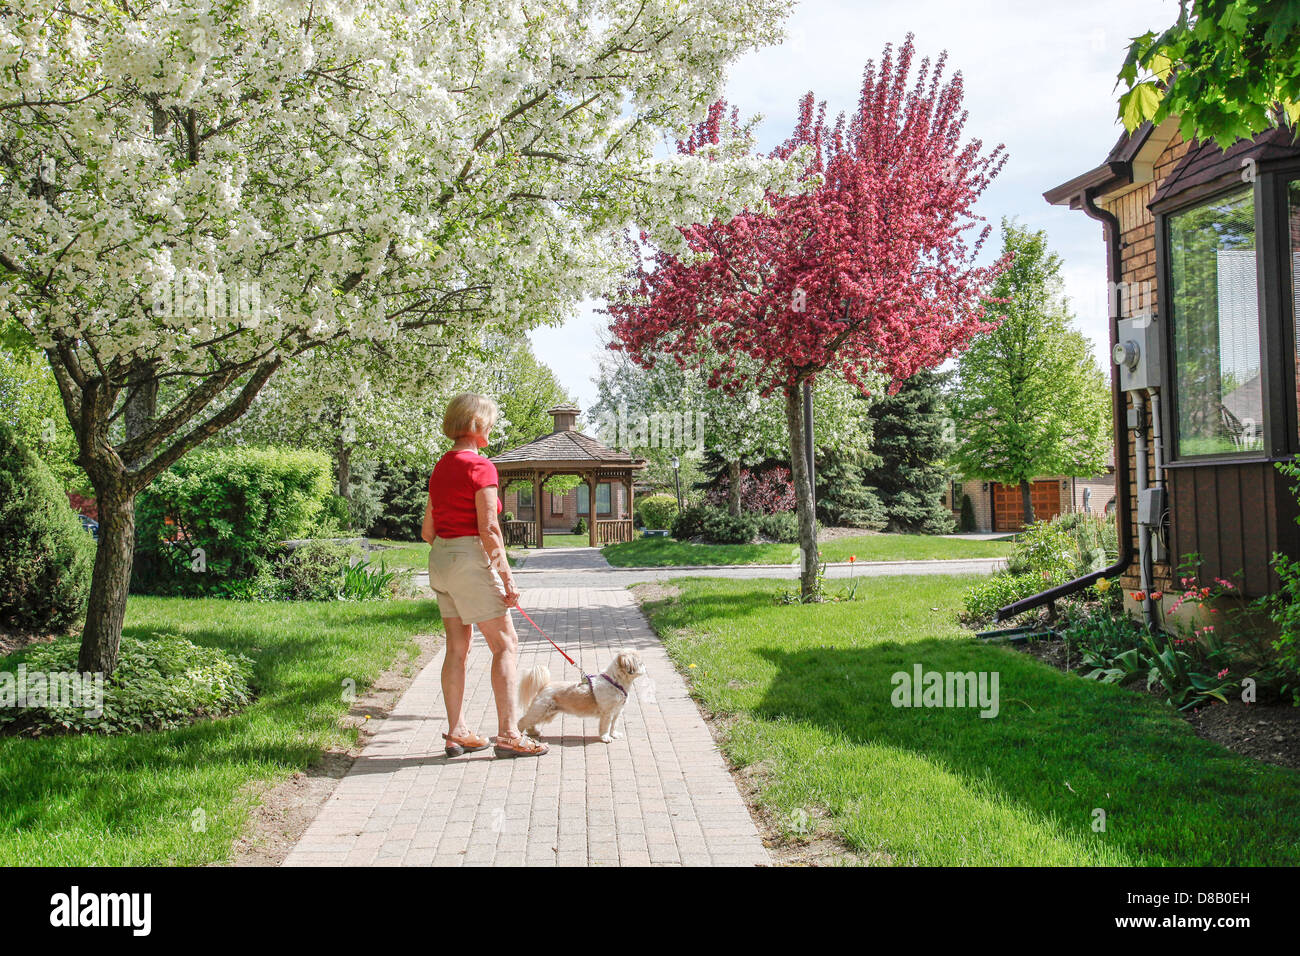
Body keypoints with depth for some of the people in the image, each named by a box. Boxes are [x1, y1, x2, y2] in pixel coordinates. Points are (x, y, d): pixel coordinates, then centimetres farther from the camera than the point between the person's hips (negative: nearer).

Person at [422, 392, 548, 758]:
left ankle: (457, 733, 17)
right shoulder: (480, 467, -12)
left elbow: (427, 531, 15)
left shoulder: (440, 467, 13)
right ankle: (507, 734, 1)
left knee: (457, 646, 12)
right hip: (470, 559, -8)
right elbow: (489, 529, -17)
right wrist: (507, 577, -14)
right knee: (505, 644, 0)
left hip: (439, 558, 8)